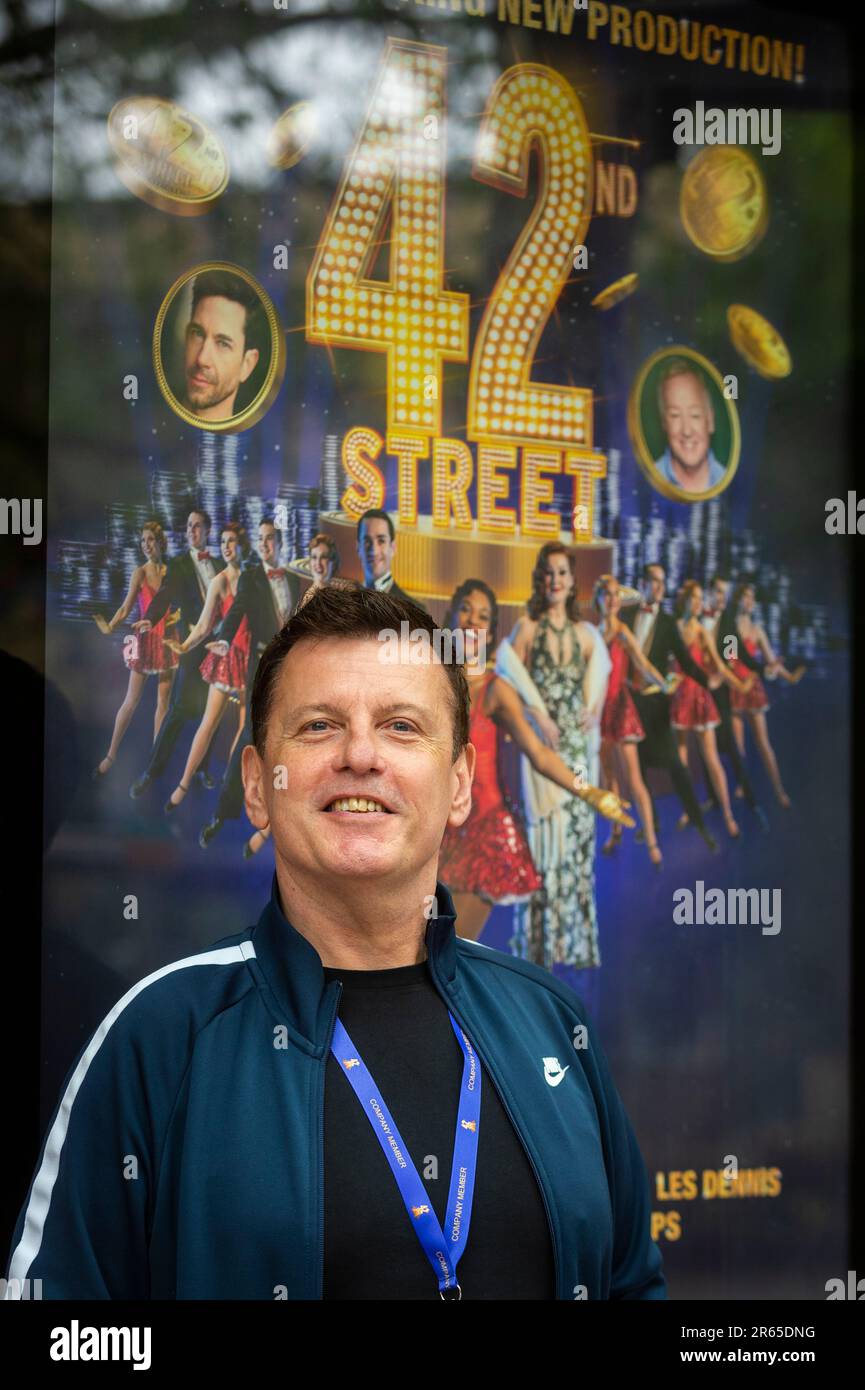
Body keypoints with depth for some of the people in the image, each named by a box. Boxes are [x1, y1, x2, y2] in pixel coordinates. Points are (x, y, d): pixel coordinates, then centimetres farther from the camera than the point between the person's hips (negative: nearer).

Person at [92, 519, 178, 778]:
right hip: (145, 640, -3)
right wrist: (109, 628, -25)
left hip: (167, 640, 3)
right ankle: (111, 755, 5)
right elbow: (126, 607, -10)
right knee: (131, 700, -2)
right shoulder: (140, 572, -2)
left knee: (163, 701, 4)